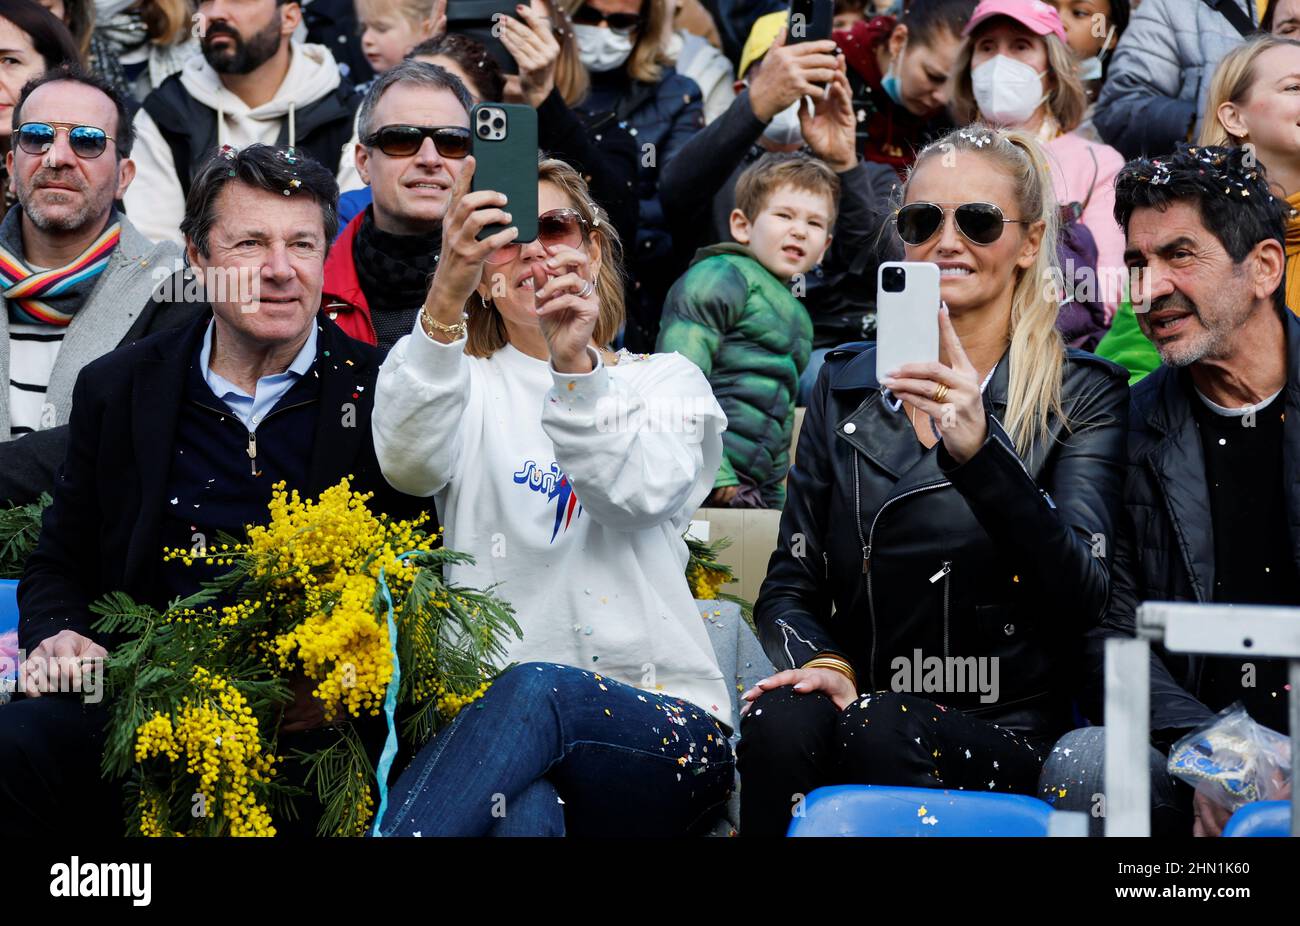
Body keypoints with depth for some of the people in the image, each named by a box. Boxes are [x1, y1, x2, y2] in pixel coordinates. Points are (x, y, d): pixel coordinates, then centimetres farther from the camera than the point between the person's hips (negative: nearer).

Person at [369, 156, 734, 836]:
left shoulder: (668, 382, 16)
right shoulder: (470, 386, 15)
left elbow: (644, 492, -9)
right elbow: (408, 463, -12)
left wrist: (575, 365, -28)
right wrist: (445, 302, -28)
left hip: (667, 732, 1)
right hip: (494, 720, -1)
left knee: (538, 688, -38)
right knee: (519, 817, -41)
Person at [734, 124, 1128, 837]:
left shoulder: (1082, 396, 2)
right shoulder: (846, 383, 14)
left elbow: (1082, 597, -14)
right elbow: (789, 585, 14)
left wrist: (979, 451, -29)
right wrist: (820, 662, -11)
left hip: (1010, 733, -3)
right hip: (859, 702, 3)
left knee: (880, 732, -35)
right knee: (782, 722, -31)